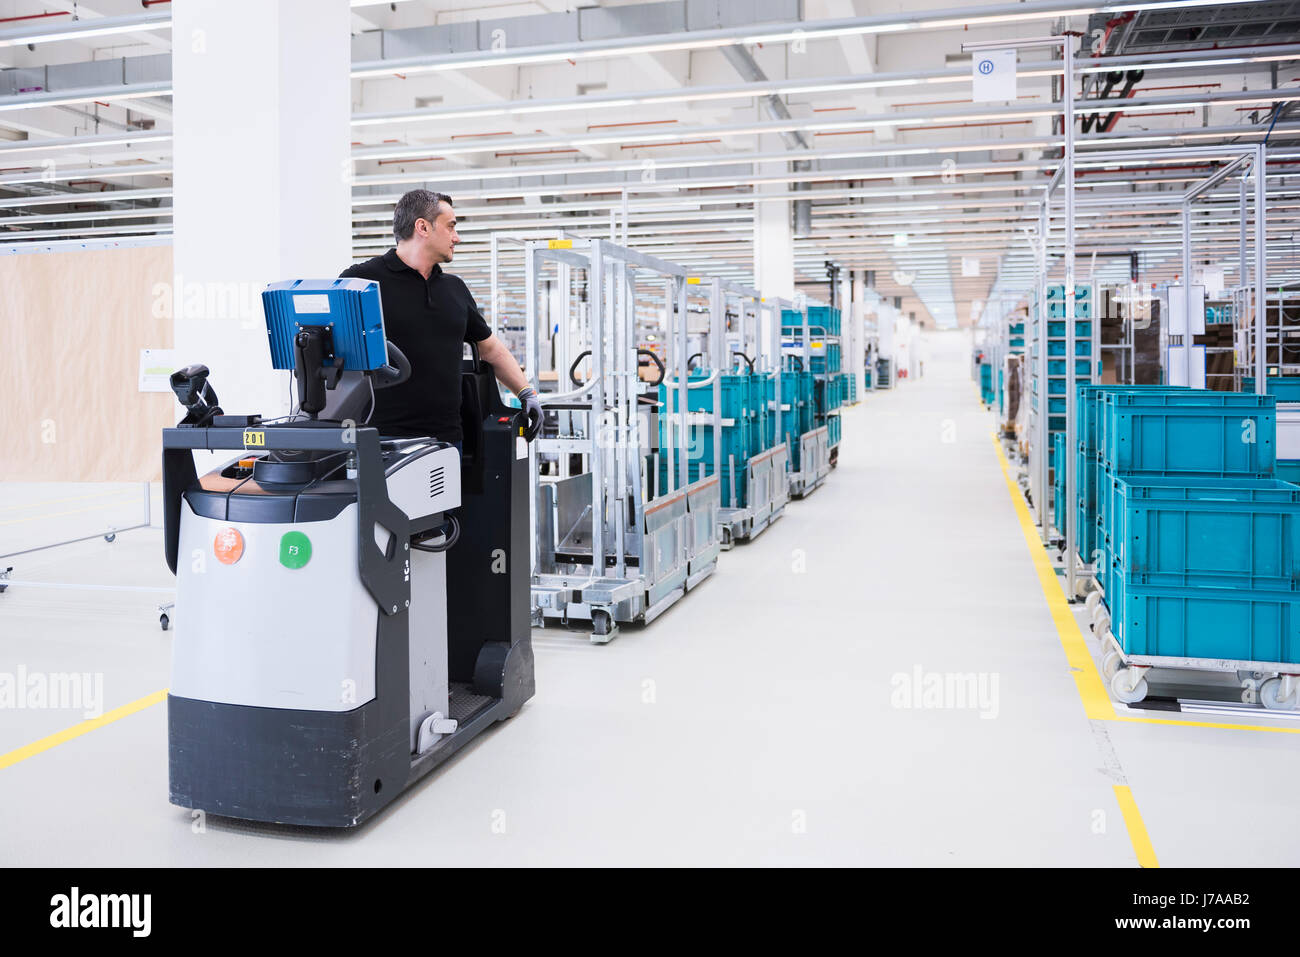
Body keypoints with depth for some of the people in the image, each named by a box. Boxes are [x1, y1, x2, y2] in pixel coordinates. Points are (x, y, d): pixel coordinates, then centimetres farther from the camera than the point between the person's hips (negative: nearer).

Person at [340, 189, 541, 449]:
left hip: (447, 436, 6)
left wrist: (527, 393, 18)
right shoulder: (361, 280, -3)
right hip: (384, 436, -5)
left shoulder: (455, 288, 17)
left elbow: (490, 348, 26)